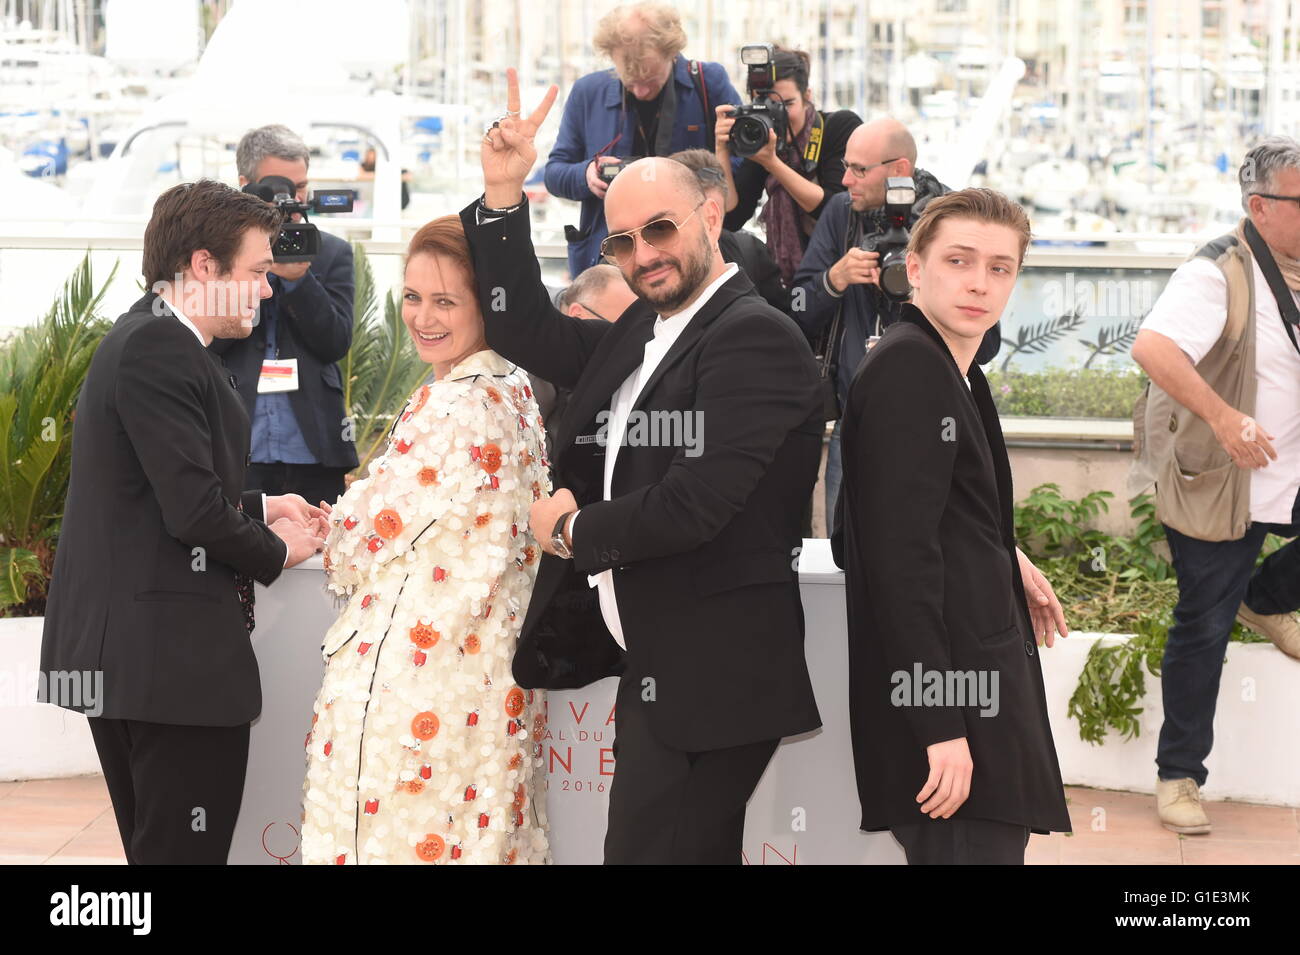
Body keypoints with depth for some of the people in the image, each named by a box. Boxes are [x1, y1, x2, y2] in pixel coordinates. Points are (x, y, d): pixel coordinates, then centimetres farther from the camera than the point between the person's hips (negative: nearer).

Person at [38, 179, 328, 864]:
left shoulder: (145, 338, 16)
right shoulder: (160, 350, -16)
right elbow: (194, 511, -21)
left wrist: (261, 507, 15)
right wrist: (276, 552, -4)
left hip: (119, 648, 11)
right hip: (172, 654, -11)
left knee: (154, 846, 16)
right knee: (186, 849, -6)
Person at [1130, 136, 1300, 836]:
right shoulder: (1220, 273, -20)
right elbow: (1152, 346, -35)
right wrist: (1225, 418, -42)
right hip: (1215, 484, -6)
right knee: (1203, 628, 1)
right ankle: (1178, 776, 13)